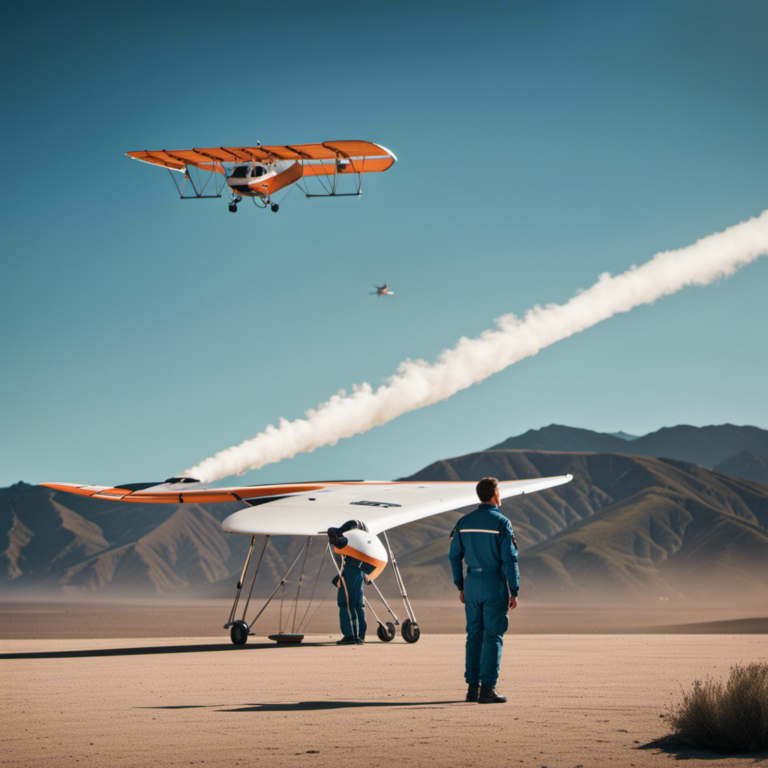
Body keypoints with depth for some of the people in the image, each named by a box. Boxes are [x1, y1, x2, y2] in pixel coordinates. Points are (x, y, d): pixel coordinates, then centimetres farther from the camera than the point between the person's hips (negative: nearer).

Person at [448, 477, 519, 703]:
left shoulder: (464, 522, 6)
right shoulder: (501, 523, -9)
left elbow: (455, 556, 9)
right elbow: (509, 559, -11)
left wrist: (460, 587, 16)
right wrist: (514, 591, -6)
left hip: (472, 584, 5)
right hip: (495, 584, -5)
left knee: (474, 635, 11)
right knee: (493, 636, -2)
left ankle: (472, 687, 11)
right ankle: (487, 688, -5)